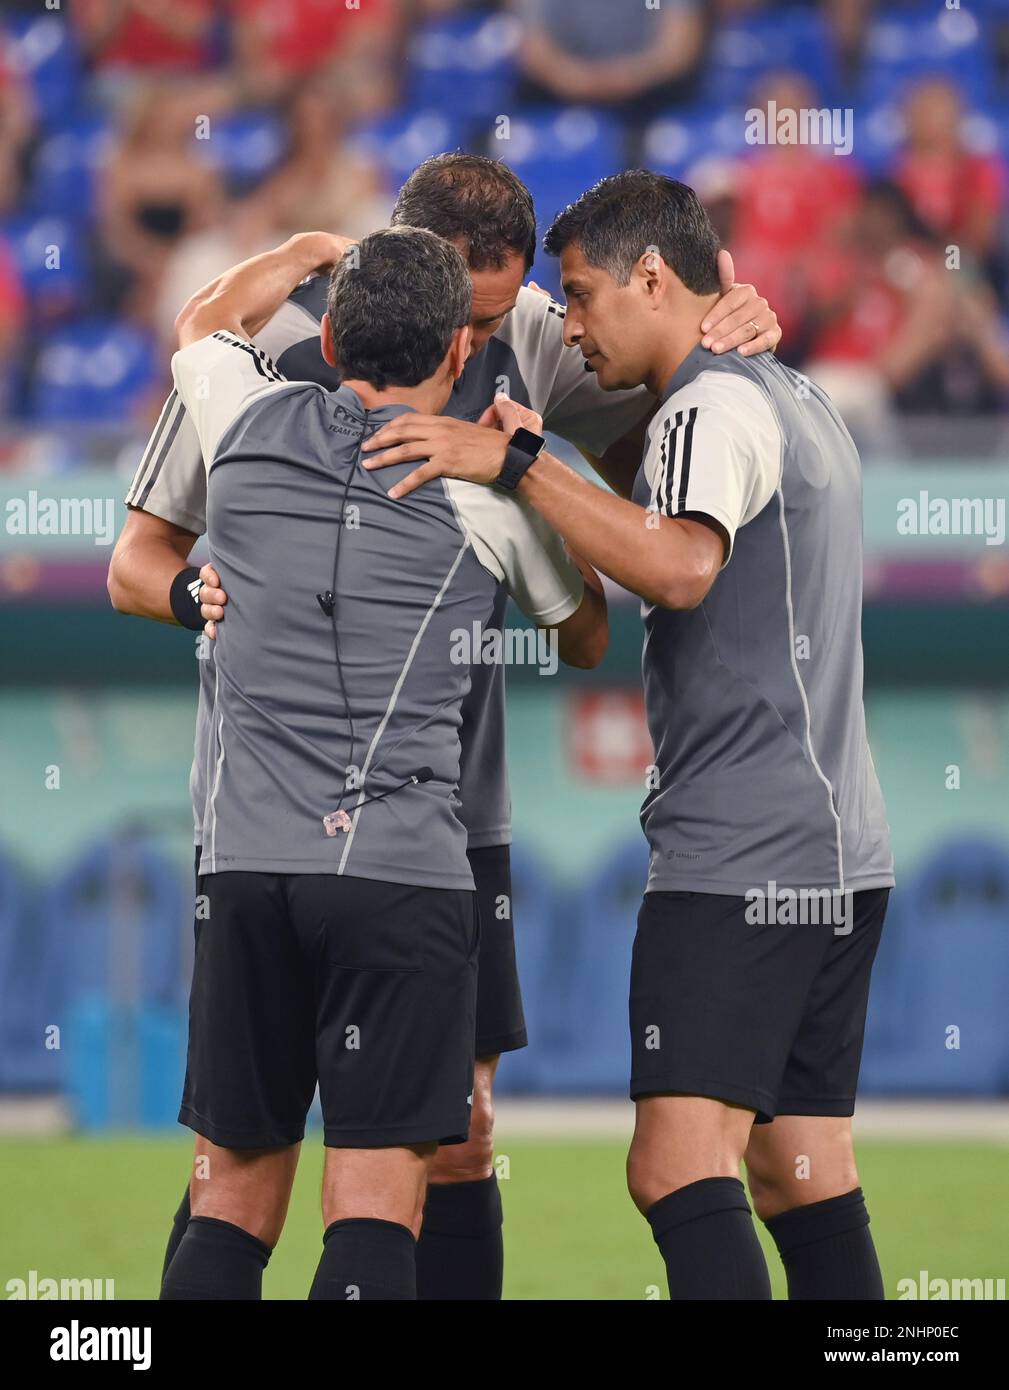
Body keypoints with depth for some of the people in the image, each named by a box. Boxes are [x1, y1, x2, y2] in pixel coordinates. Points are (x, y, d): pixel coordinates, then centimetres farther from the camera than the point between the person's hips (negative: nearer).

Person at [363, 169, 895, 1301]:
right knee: (803, 1178, 7)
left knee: (678, 1166, -19)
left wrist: (518, 465, -25)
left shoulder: (716, 404, -9)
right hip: (835, 853, 10)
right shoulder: (796, 401, 22)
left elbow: (682, 565, -29)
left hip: (740, 857, -10)